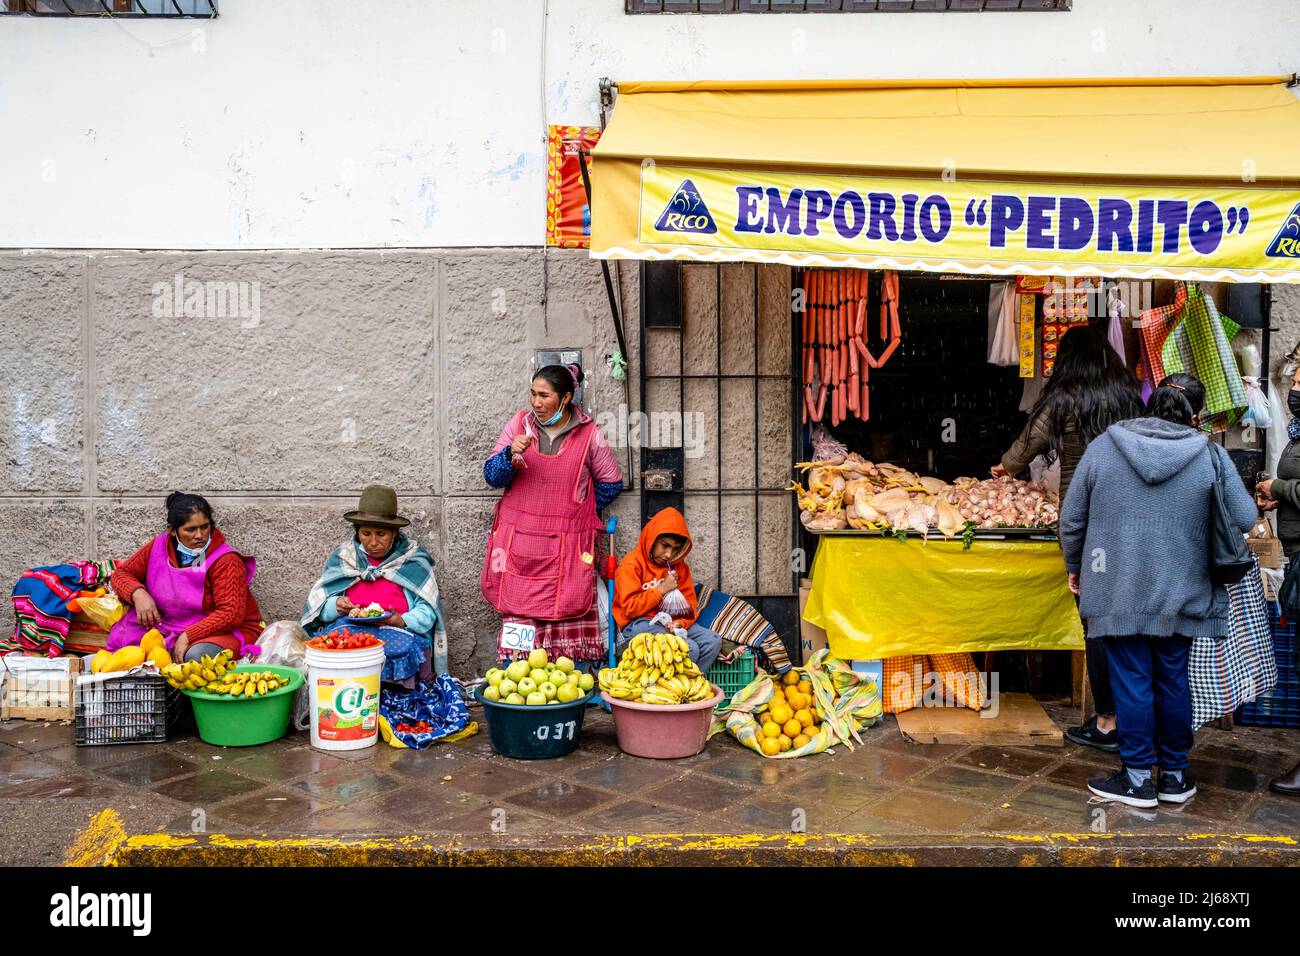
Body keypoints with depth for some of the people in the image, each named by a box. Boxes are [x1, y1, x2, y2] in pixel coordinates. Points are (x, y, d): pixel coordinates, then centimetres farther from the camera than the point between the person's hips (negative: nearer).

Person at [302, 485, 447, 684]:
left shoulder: (413, 561, 7)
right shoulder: (342, 557, 15)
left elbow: (427, 611, 1)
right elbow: (320, 605, 12)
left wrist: (402, 621, -19)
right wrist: (337, 606, -11)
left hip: (398, 632, -1)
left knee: (402, 646, -35)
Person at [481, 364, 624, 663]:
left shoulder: (589, 433, 0)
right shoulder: (519, 423, 5)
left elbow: (611, 484, 10)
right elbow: (492, 476, 4)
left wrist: (575, 508, 9)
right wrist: (511, 454, -15)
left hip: (567, 545, -1)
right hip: (518, 541, 2)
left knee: (568, 614, -4)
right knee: (518, 612, -2)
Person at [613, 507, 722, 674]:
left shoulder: (680, 566, 12)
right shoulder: (632, 563, -6)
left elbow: (689, 605, 11)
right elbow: (630, 608, -12)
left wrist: (680, 623, -11)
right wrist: (661, 590, -13)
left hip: (672, 622, 7)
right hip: (639, 623, -6)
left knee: (713, 641, -16)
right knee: (689, 648, -28)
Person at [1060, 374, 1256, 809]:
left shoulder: (1102, 447, -4)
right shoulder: (1212, 456, -5)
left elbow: (1072, 519, 1)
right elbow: (1244, 520, -2)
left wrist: (1075, 567, 16)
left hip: (1118, 593, -1)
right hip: (1180, 594, 1)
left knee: (1132, 681, 6)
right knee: (1173, 680, 13)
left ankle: (1137, 777, 15)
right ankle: (1175, 776, 25)